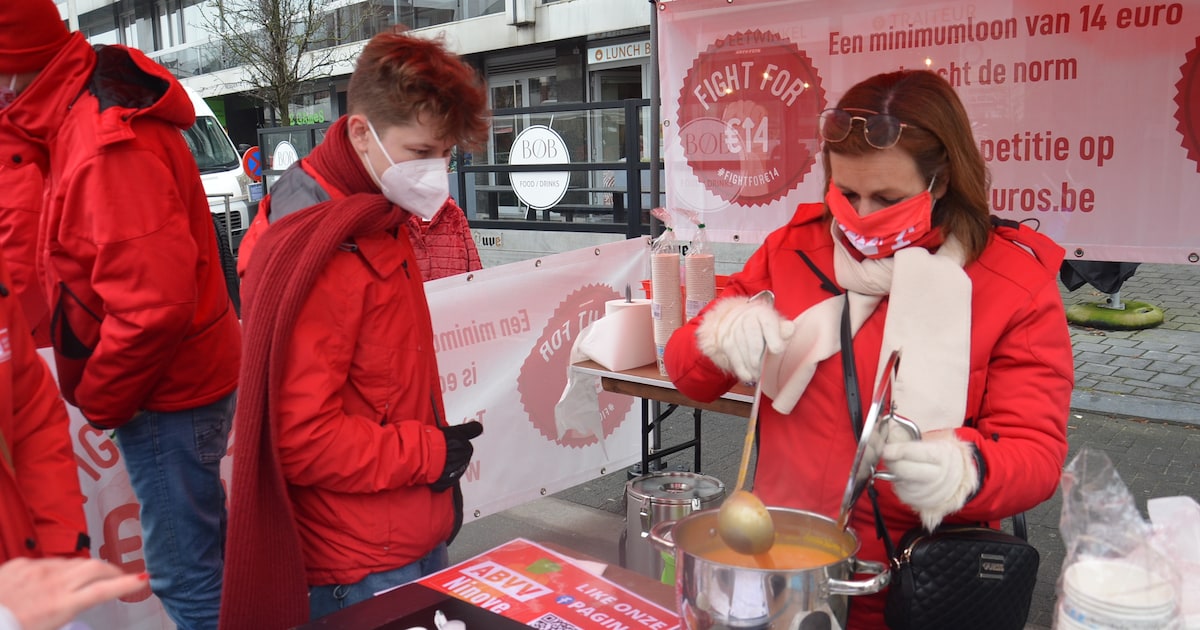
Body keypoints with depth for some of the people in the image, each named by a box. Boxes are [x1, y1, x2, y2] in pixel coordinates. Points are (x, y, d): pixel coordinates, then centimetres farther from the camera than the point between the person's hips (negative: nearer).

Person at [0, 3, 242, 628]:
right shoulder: (84, 106, 5)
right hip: (178, 379, 10)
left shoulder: (106, 146, -26)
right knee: (198, 549, 25)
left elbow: (153, 302, -30)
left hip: (164, 394, -10)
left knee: (183, 573, 5)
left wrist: (99, 399, -16)